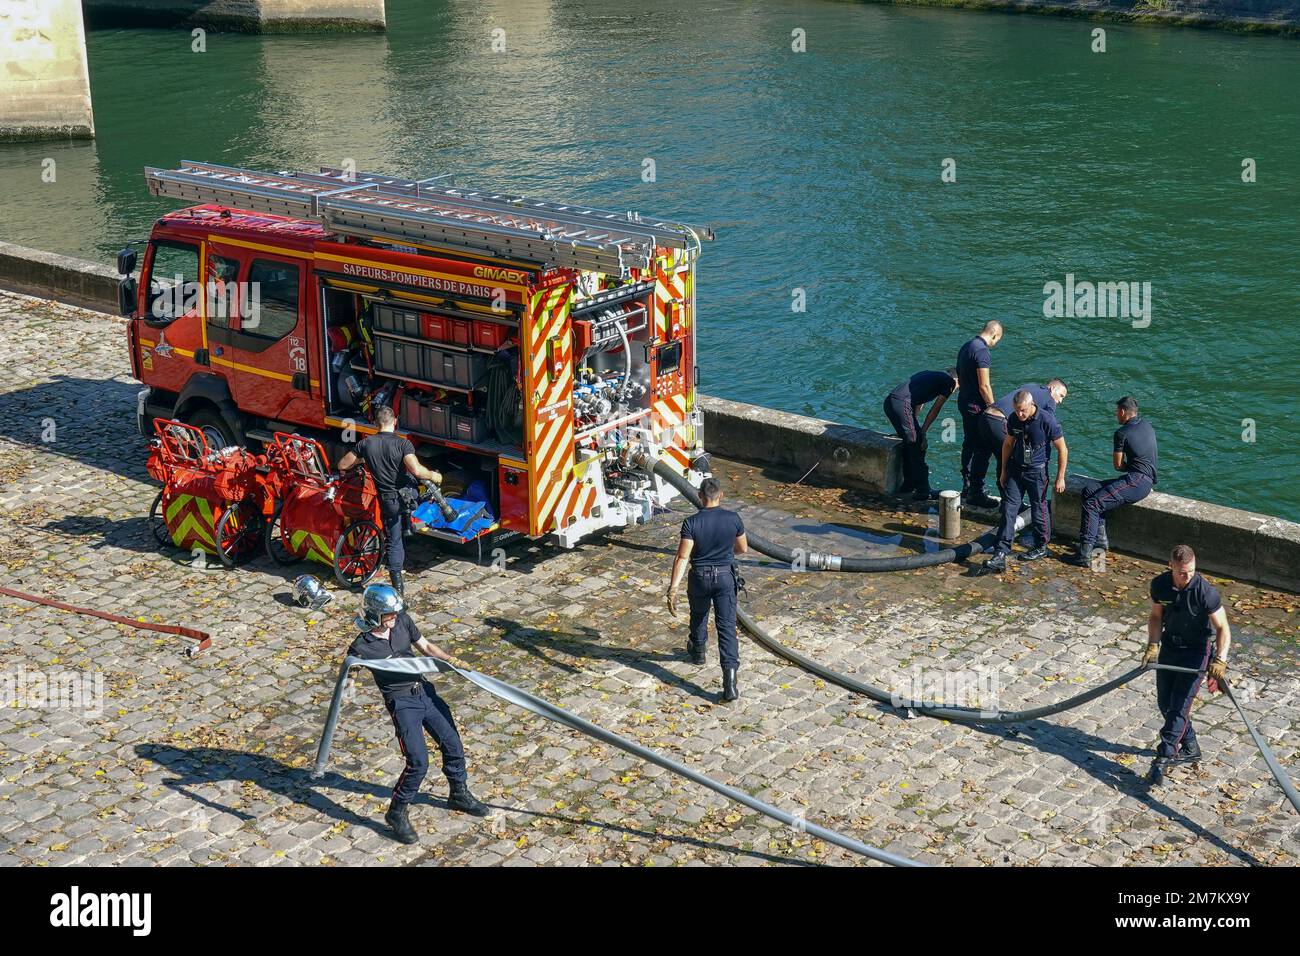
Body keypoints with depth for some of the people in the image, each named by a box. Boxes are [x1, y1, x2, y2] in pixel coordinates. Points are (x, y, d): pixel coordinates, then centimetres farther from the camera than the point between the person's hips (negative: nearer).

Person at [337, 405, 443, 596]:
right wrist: (432, 475, -7)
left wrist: (362, 459, 20)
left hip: (388, 501, 2)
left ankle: (398, 585, 8)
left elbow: (342, 465, 3)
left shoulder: (366, 443, -5)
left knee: (394, 542, 10)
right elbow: (416, 470, -27)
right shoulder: (403, 443, -15)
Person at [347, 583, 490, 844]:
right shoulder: (361, 648, -15)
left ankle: (459, 795, 38)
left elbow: (424, 646, 12)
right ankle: (397, 813, 7)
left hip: (425, 691, 6)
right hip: (402, 703, -6)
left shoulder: (403, 622, -1)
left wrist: (452, 660, 2)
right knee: (418, 761, -14)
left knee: (452, 743, 13)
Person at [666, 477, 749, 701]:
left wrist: (673, 589, -18)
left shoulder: (692, 523, -15)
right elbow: (743, 548, 7)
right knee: (727, 626, -2)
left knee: (698, 616, 27)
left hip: (700, 577, 0)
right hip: (725, 576, 0)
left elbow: (682, 558, -19)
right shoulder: (733, 519, -8)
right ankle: (730, 678, -15)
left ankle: (697, 651, 53)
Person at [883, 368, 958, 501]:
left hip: (889, 402, 9)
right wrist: (923, 431, 6)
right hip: (901, 405, -9)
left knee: (909, 443, 20)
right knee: (917, 445, -2)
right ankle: (922, 491, 0)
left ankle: (908, 484, 28)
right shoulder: (950, 382, 6)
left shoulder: (930, 375, 31)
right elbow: (935, 409, 3)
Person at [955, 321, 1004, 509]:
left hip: (964, 402, 10)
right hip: (976, 406, -10)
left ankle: (967, 489, 25)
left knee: (969, 445, 17)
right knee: (982, 450, -4)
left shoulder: (966, 347, 10)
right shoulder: (981, 351, -20)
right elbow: (984, 386, -22)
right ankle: (975, 494, -1)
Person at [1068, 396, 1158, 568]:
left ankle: (1085, 554, -26)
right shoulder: (1147, 425, 17)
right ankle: (1100, 537, 1)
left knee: (1091, 504, -16)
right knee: (1089, 489, 11)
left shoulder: (1122, 433, -8)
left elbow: (1118, 466, -2)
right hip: (1146, 481, 10)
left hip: (1136, 481, -10)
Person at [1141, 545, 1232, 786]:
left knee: (1180, 704, -12)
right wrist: (1153, 645, -11)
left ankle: (1163, 758, -11)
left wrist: (1220, 659, -35)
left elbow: (1222, 628, -21)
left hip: (1196, 649, -5)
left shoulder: (1205, 592, -25)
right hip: (1169, 646, 5)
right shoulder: (1159, 585, -11)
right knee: (1164, 701, 10)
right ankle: (1190, 747, 29)